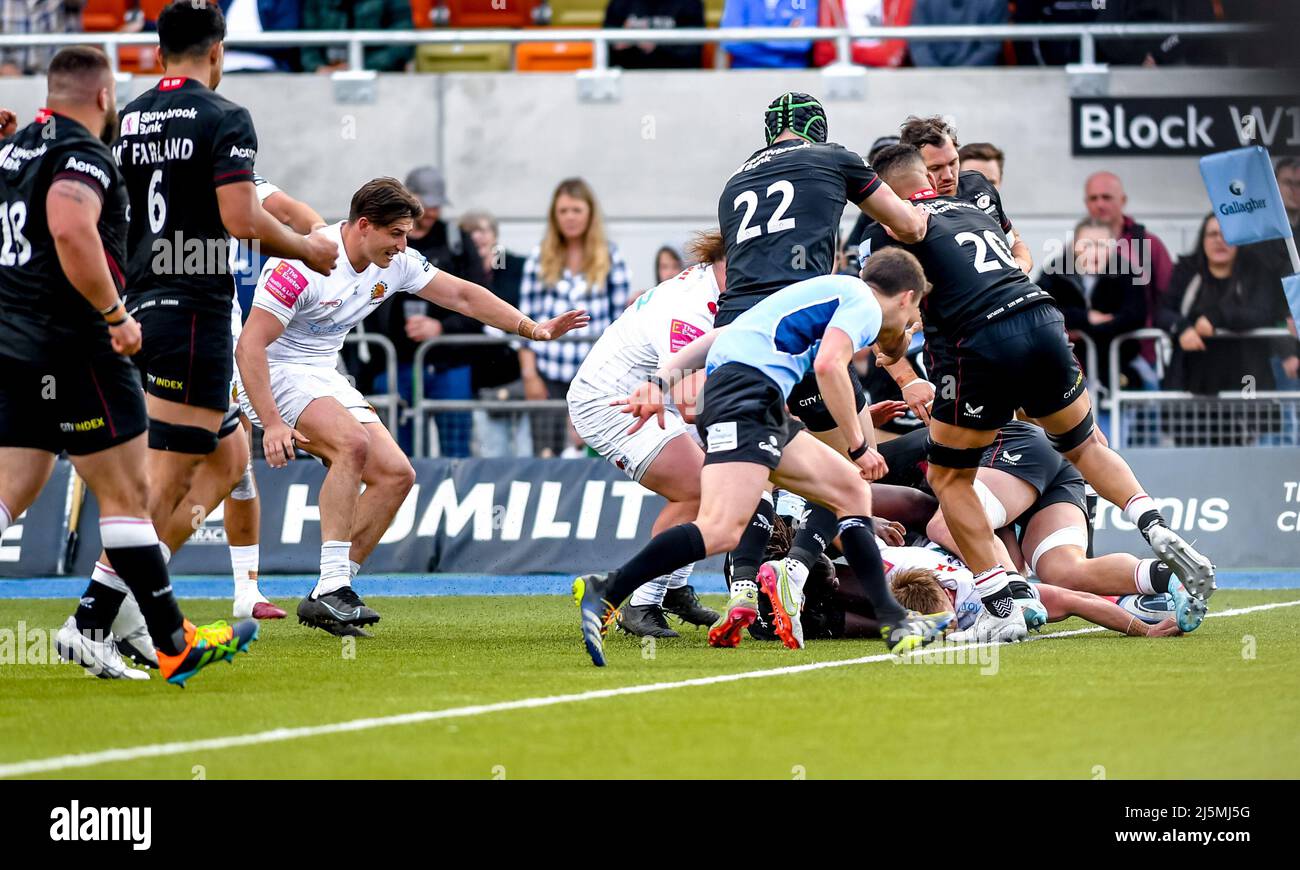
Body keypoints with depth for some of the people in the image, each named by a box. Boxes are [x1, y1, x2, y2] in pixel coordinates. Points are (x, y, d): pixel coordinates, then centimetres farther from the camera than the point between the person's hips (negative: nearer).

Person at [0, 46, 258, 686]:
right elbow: (72, 230, -29)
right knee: (127, 494, -2)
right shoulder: (82, 154, -12)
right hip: (73, 346, -9)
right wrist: (117, 314, -23)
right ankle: (174, 643, 2)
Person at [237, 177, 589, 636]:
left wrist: (531, 328, 3)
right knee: (352, 443, -32)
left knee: (395, 474, -4)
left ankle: (325, 598, -1)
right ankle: (331, 589, -32)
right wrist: (272, 423, -33)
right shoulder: (304, 265, -25)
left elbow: (462, 295, 10)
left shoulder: (395, 264, -2)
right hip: (274, 374, -9)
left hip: (324, 375, 9)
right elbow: (249, 345, -26)